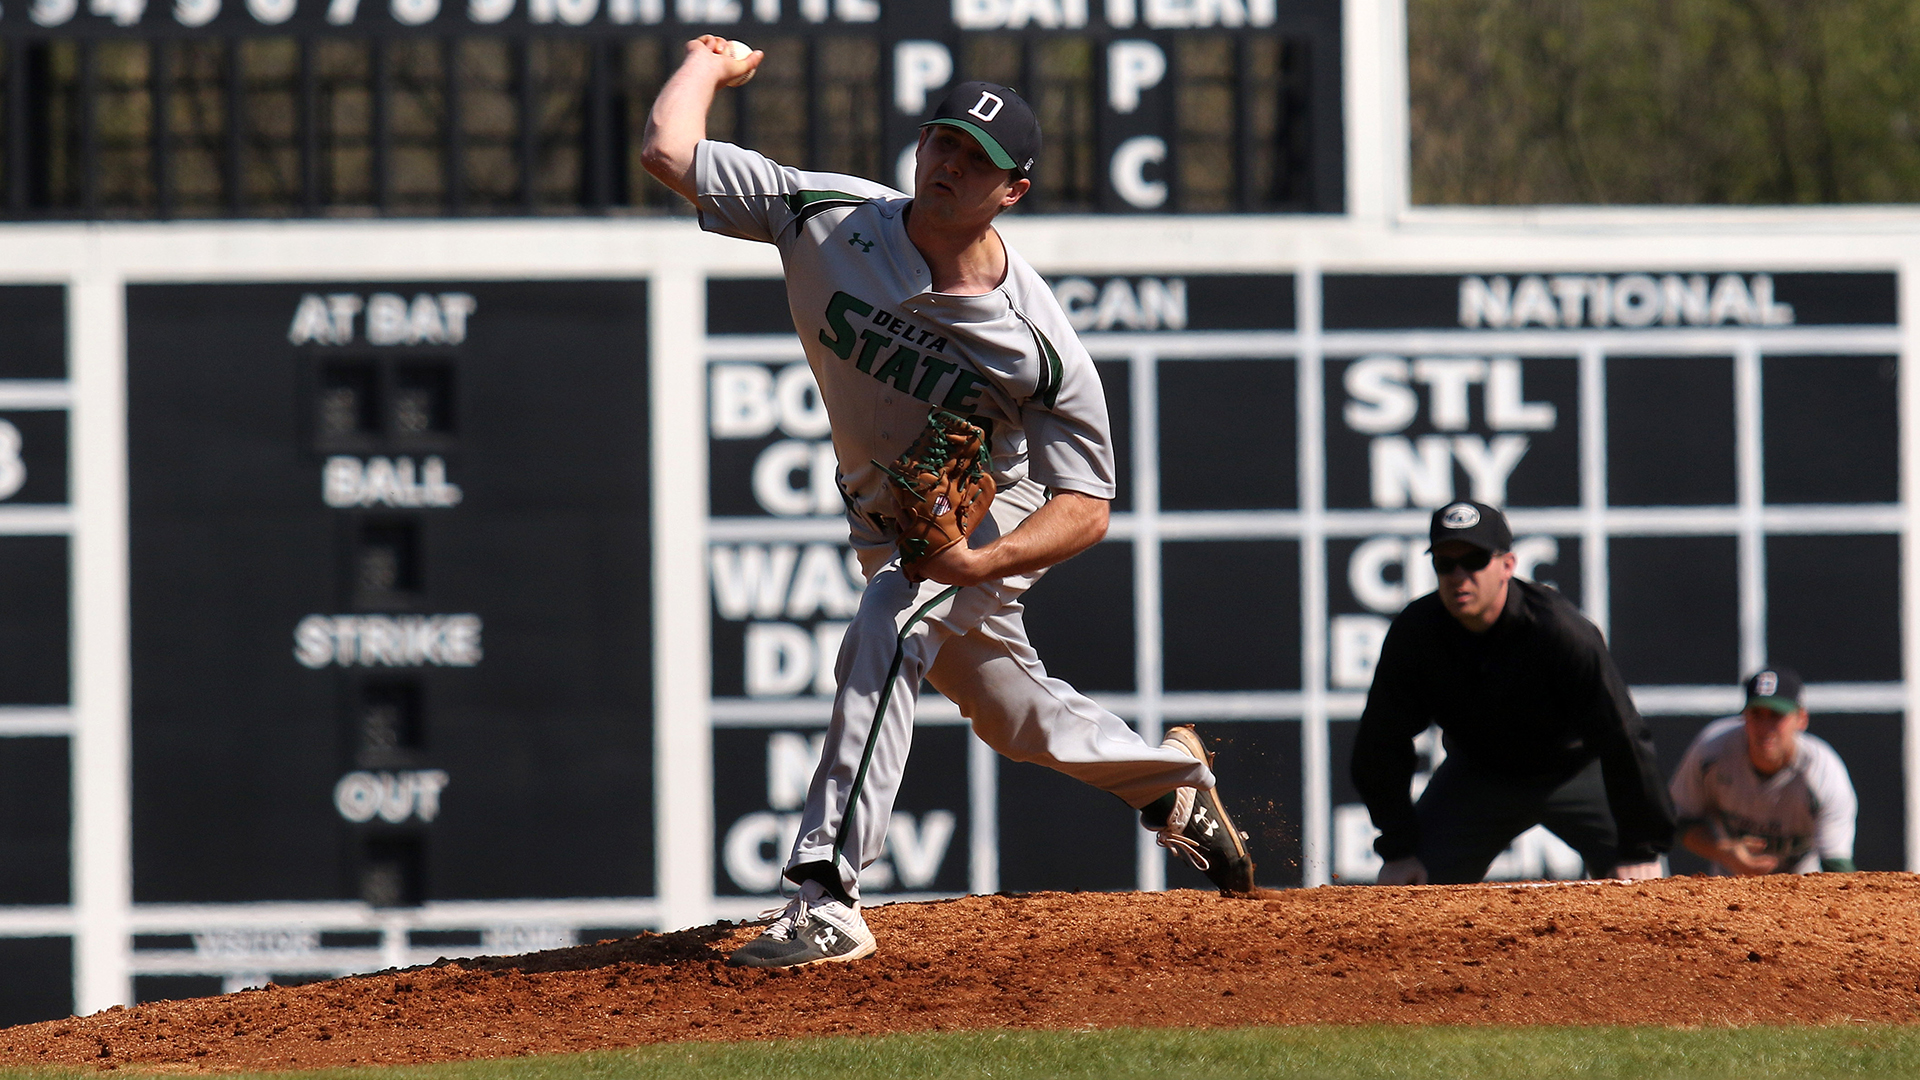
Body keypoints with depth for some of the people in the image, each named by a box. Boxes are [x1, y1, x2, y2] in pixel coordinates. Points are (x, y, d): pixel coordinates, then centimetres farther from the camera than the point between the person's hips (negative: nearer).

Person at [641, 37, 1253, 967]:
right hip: (884, 522, 6)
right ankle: (1167, 774, 51)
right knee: (1011, 713, 22)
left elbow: (1084, 507, -27)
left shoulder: (1039, 341, -31)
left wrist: (978, 563, -43)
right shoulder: (829, 218, -24)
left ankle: (827, 899, -37)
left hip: (987, 520, -6)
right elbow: (670, 152, -26)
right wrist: (710, 64, -13)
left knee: (882, 641, -33)